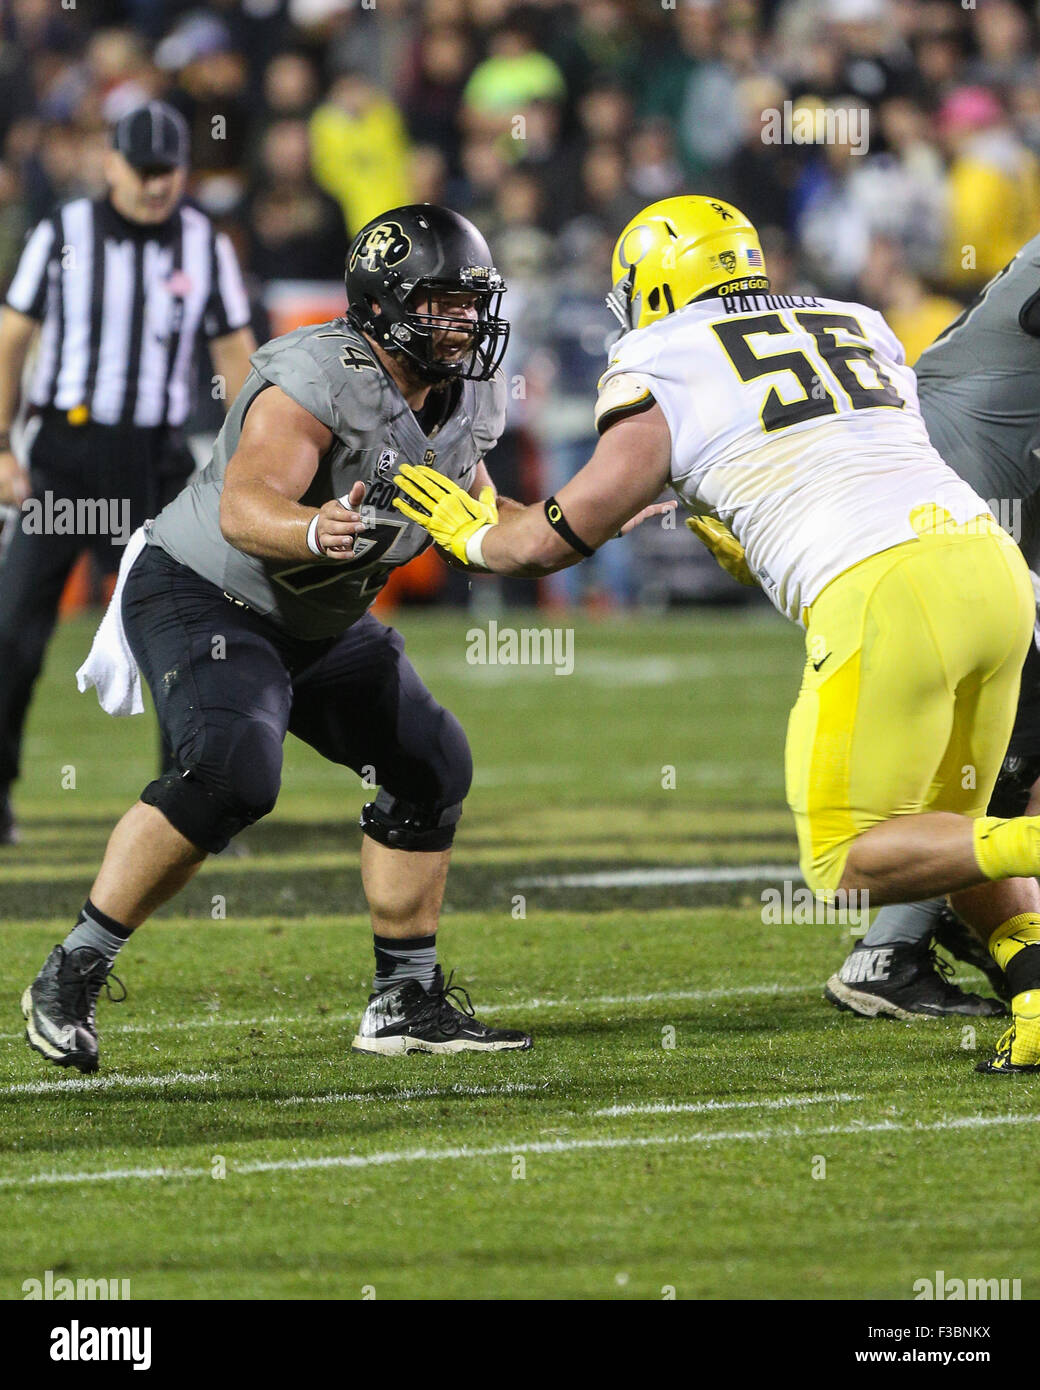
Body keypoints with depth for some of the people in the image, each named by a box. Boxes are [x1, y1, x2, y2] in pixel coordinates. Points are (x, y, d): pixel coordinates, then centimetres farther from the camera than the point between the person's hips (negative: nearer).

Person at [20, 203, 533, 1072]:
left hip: (321, 621, 9)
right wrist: (312, 532, -63)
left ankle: (406, 1001, 17)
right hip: (201, 597, -9)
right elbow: (246, 508, -43)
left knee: (432, 769, 5)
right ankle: (74, 976, -20)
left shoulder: (469, 401, -1)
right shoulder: (316, 381, -28)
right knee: (233, 771, -29)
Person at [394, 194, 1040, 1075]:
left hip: (884, 600, -6)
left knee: (846, 866, 6)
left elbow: (556, 539, 10)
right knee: (941, 832, 22)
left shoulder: (665, 371, 9)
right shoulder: (860, 329, 26)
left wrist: (474, 537, 30)